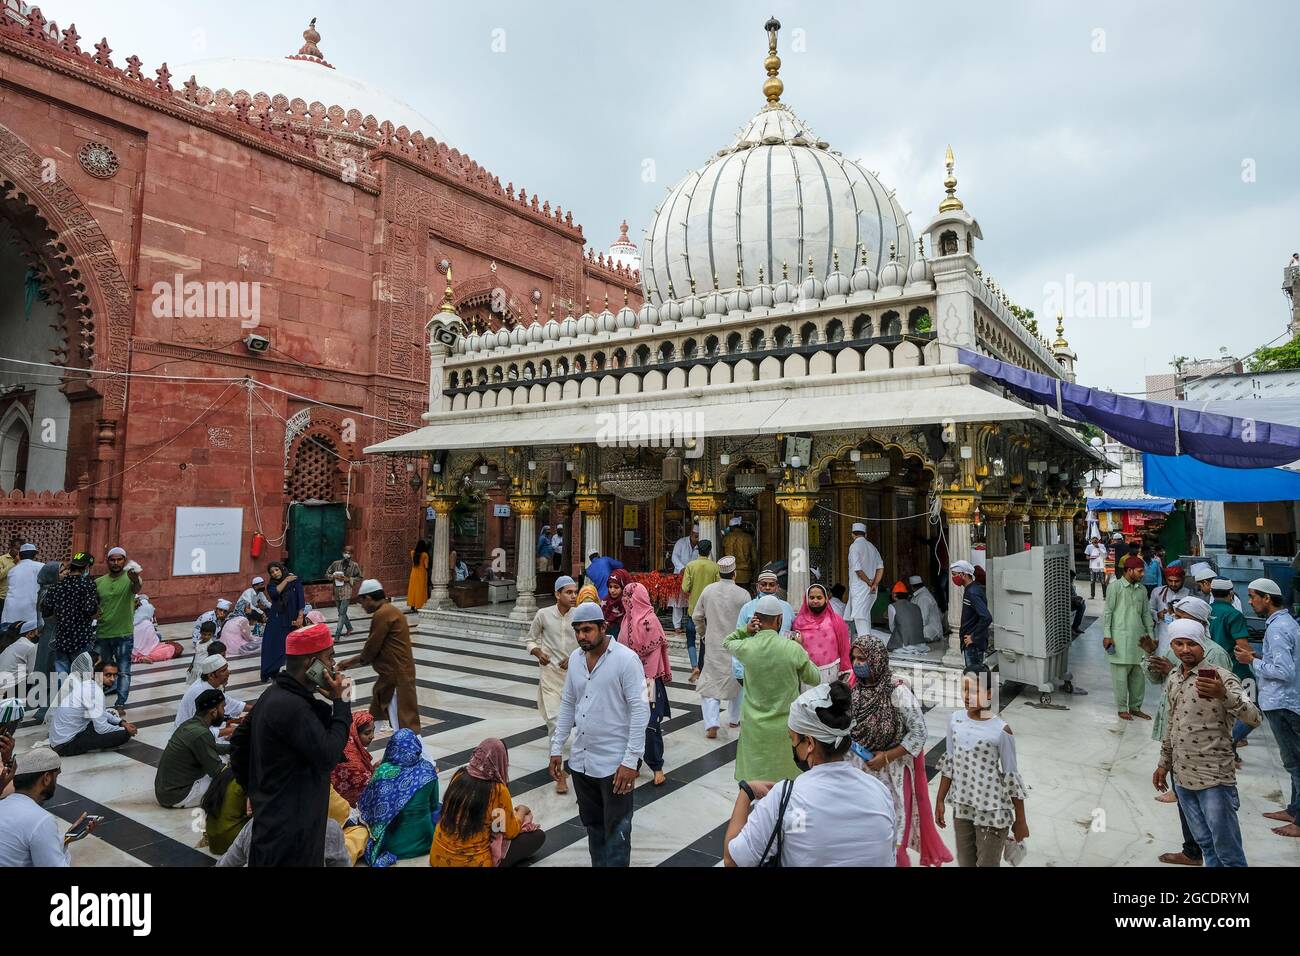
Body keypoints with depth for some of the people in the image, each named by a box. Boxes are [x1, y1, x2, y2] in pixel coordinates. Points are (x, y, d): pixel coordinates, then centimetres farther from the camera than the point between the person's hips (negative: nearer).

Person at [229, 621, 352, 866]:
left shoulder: (275, 694, 5)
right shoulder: (292, 706, -27)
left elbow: (239, 742, 14)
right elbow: (328, 756, -26)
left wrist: (253, 789, 18)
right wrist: (340, 702, -18)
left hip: (276, 814, 10)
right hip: (289, 823, -10)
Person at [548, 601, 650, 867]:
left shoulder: (626, 659, -16)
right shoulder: (575, 658, 4)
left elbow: (640, 710, -17)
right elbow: (567, 704, 13)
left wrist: (631, 760, -20)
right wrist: (557, 748, 11)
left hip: (615, 764, -6)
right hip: (580, 761, 6)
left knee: (616, 832, 4)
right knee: (592, 825, 20)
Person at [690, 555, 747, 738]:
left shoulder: (708, 590, -4)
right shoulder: (743, 594, -13)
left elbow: (697, 617, 4)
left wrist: (702, 633, 22)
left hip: (713, 644, 1)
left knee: (710, 683, 6)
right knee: (737, 681, 19)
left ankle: (711, 724, -7)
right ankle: (734, 719, 32)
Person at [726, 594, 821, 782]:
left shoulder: (746, 647, -11)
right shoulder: (793, 648, -14)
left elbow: (727, 643, 14)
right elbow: (815, 678, 1)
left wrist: (746, 630, -2)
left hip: (755, 727, 1)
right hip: (786, 726, -1)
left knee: (755, 779, 12)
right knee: (787, 779, 15)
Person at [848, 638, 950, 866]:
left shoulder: (898, 691, -19)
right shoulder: (855, 687, -3)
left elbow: (918, 733, -15)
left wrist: (886, 757, -16)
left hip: (890, 772, -5)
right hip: (859, 768, 5)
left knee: (890, 834, 4)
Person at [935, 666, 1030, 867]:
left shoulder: (1001, 730, -18)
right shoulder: (955, 720, -3)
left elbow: (1012, 778, -10)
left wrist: (1020, 820, -4)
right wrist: (940, 800, 9)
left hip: (992, 812, -5)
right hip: (962, 807, 5)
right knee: (965, 863, 18)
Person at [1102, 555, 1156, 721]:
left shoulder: (1142, 589, 11)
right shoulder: (1116, 586, -6)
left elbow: (1146, 614, 15)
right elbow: (1107, 612, -6)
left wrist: (1150, 635, 11)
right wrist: (1107, 635, -10)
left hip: (1138, 637, 6)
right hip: (1120, 637, -6)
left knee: (1138, 674, 10)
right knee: (1121, 675, -1)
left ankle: (1135, 707, 22)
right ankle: (1122, 708, 9)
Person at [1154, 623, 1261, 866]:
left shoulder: (1220, 677, -13)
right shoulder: (1172, 678, 7)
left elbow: (1254, 718, -25)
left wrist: (1224, 695, -42)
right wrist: (1164, 764, 20)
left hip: (1214, 779, -6)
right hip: (1181, 777, 6)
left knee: (1228, 852, 3)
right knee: (1205, 844, 18)